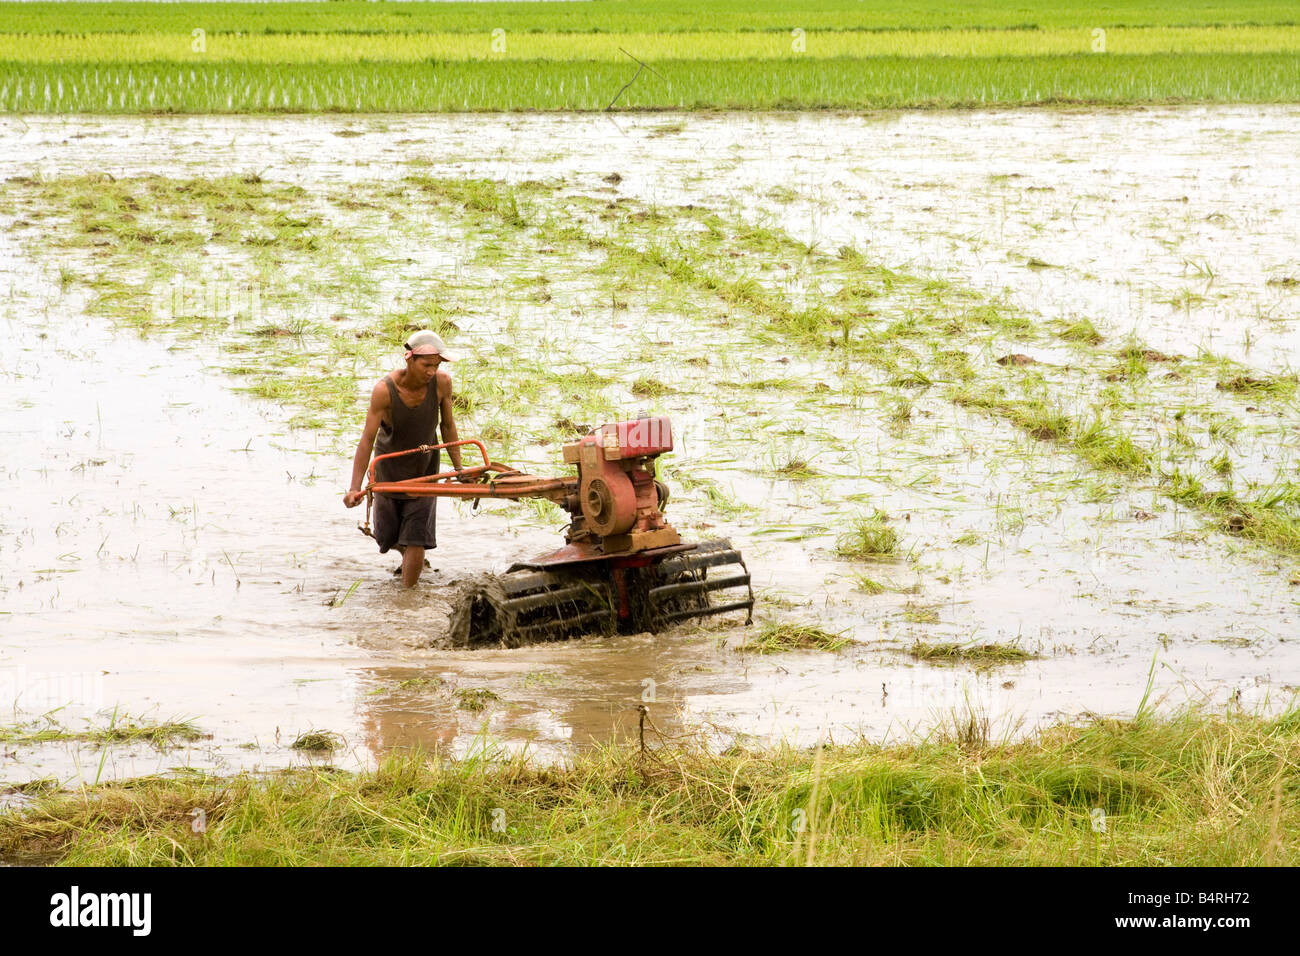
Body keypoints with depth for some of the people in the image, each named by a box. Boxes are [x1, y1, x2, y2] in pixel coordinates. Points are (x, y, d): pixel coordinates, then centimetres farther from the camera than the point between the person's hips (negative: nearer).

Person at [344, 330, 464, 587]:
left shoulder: (442, 382, -21)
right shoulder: (384, 390, -28)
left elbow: (447, 426, -5)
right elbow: (367, 441, -27)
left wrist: (459, 470, 1)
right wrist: (354, 488, -34)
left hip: (424, 471, 0)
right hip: (389, 472, 0)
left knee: (415, 542, -10)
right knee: (387, 537, 17)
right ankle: (408, 557, 52)